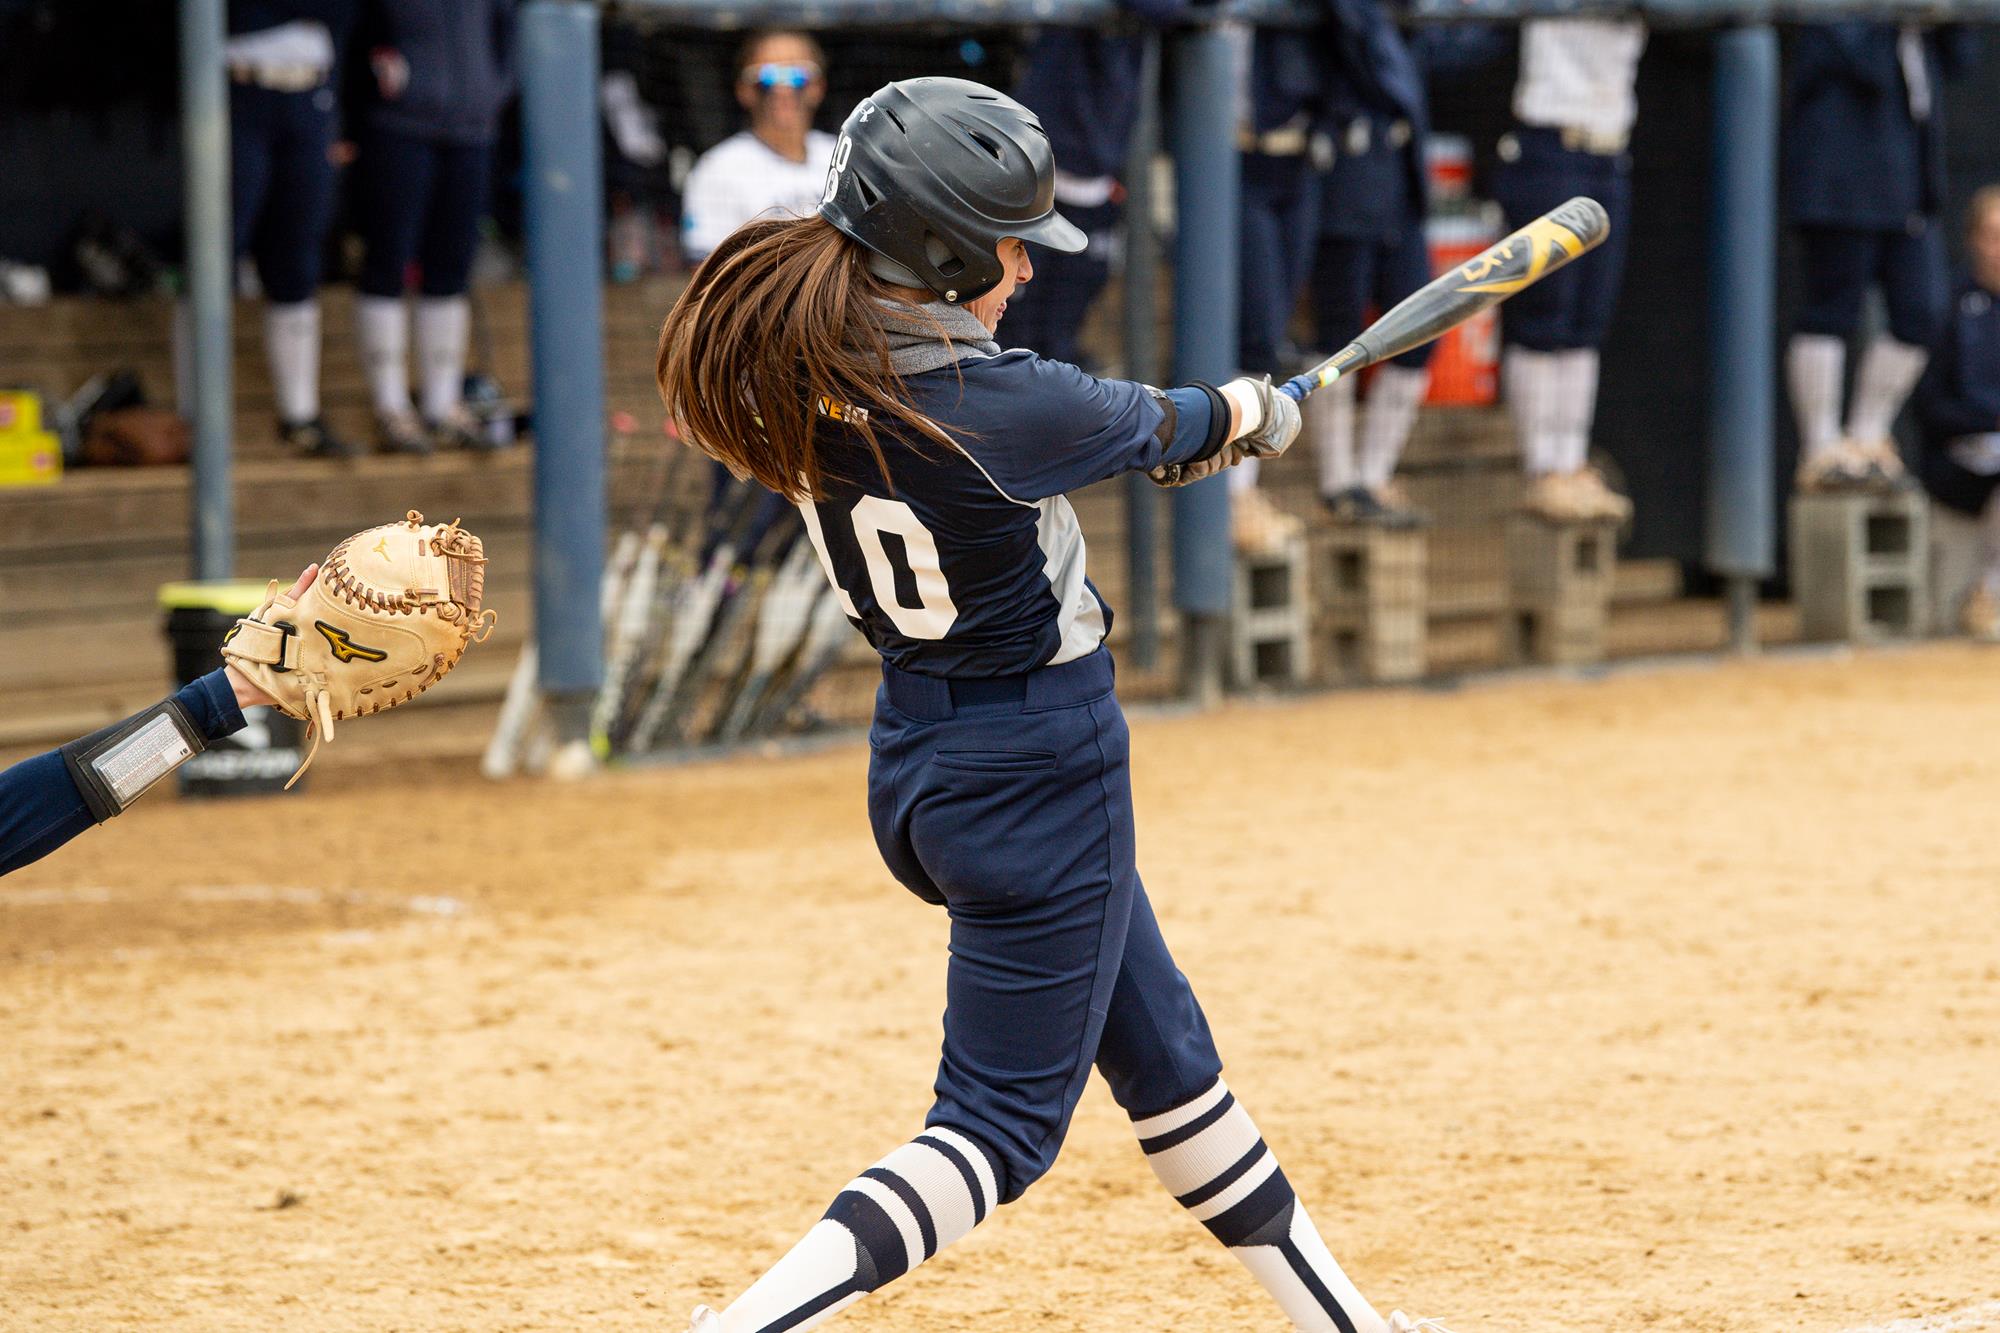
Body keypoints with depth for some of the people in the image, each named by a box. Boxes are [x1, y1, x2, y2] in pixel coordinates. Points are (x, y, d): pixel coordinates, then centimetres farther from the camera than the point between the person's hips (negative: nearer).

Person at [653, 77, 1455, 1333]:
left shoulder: (802, 369, -6)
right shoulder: (1002, 412, -27)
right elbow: (1163, 429, -5)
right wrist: (1257, 408, 17)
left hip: (921, 749, 9)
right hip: (1037, 770, -9)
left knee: (1167, 1056, 22)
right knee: (1001, 1128, 0)